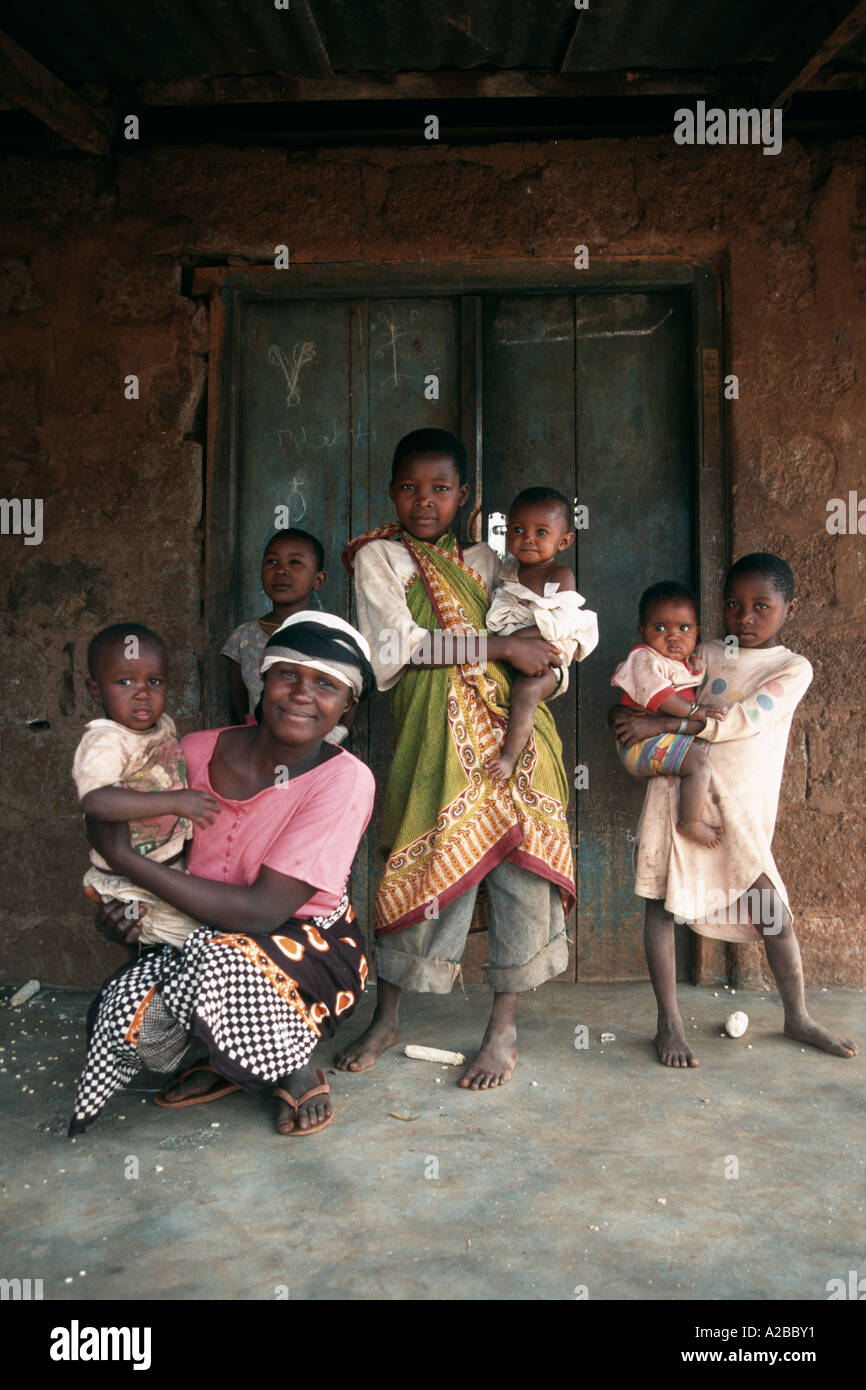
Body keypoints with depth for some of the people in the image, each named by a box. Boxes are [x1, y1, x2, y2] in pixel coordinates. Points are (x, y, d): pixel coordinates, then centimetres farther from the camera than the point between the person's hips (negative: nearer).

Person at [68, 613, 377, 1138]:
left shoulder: (345, 780, -21)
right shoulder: (200, 751, -8)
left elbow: (260, 912, -25)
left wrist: (124, 856, -22)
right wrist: (122, 906, -13)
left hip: (309, 947, -4)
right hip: (202, 938, 5)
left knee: (221, 965, -34)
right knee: (128, 1014, -22)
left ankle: (298, 1072, -2)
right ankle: (223, 1061, 13)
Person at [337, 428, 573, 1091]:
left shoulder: (484, 560, 20)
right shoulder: (379, 556, 6)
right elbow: (398, 643, -8)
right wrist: (500, 646, -11)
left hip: (508, 723, 4)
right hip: (436, 729, -4)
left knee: (520, 861, -1)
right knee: (425, 863, -3)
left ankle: (504, 1029, 12)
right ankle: (386, 1019, 19)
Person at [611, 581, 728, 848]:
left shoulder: (690, 664, 20)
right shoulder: (644, 658, -8)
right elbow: (657, 695, -20)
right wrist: (695, 711, -22)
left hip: (673, 734, 9)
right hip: (643, 740, -9)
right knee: (698, 763, -23)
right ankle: (691, 823, -14)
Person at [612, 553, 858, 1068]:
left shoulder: (793, 668, 0)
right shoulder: (703, 655, 9)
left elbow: (746, 718, -14)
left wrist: (662, 725, -19)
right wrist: (631, 716, -8)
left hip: (739, 811, -1)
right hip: (678, 789, 1)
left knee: (775, 913, 2)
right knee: (662, 903, 0)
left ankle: (798, 1017, 24)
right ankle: (670, 1023, 12)